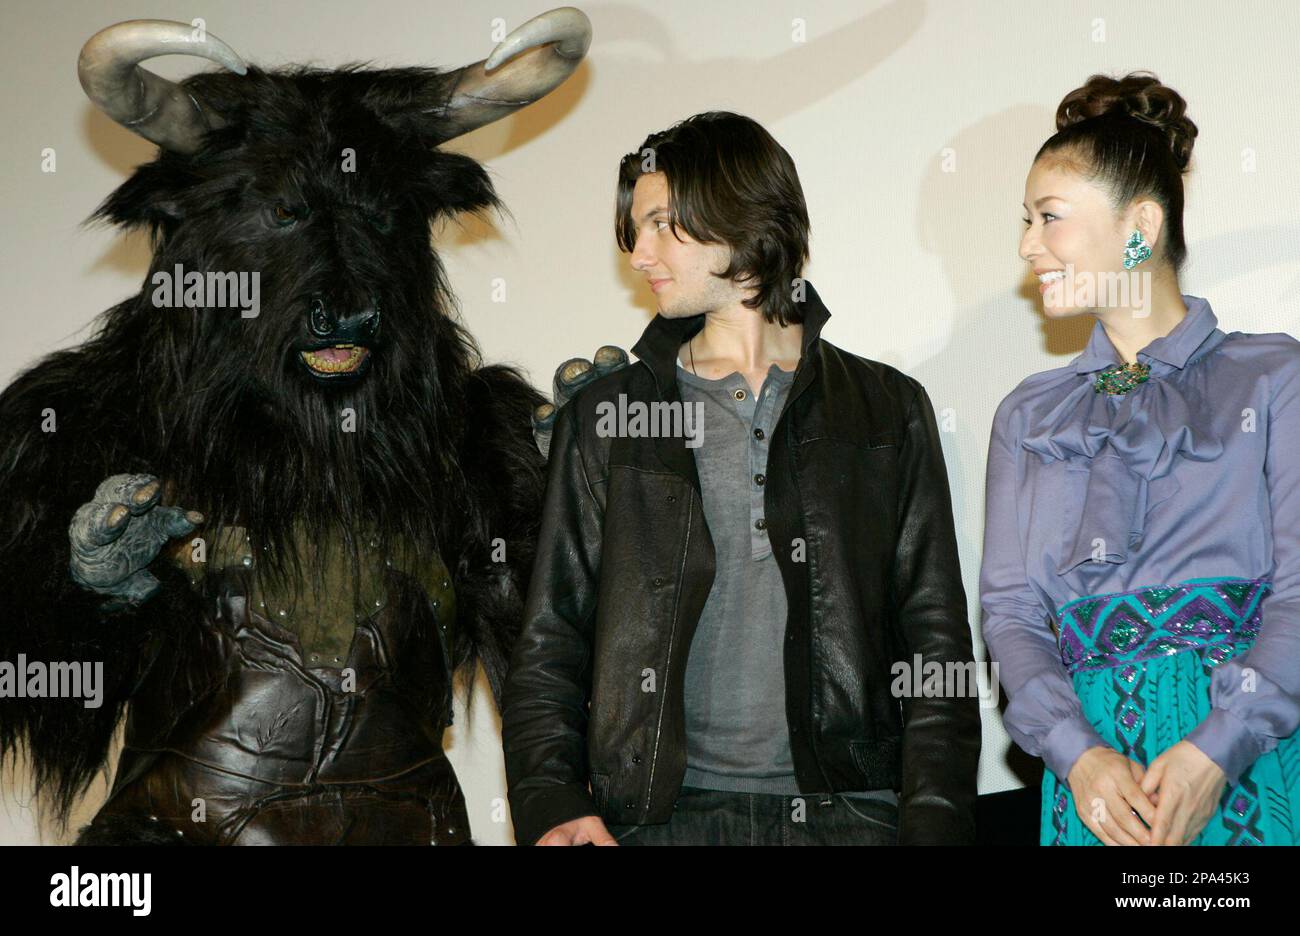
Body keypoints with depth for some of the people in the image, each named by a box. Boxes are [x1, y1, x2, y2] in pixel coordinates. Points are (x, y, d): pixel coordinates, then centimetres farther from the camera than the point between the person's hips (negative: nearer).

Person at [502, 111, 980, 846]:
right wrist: (548, 804, -6)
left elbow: (936, 645, 6)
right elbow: (550, 644, 10)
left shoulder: (888, 411, 10)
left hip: (847, 808, 0)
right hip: (660, 811, 0)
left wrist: (934, 821, -6)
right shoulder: (607, 413, 11)